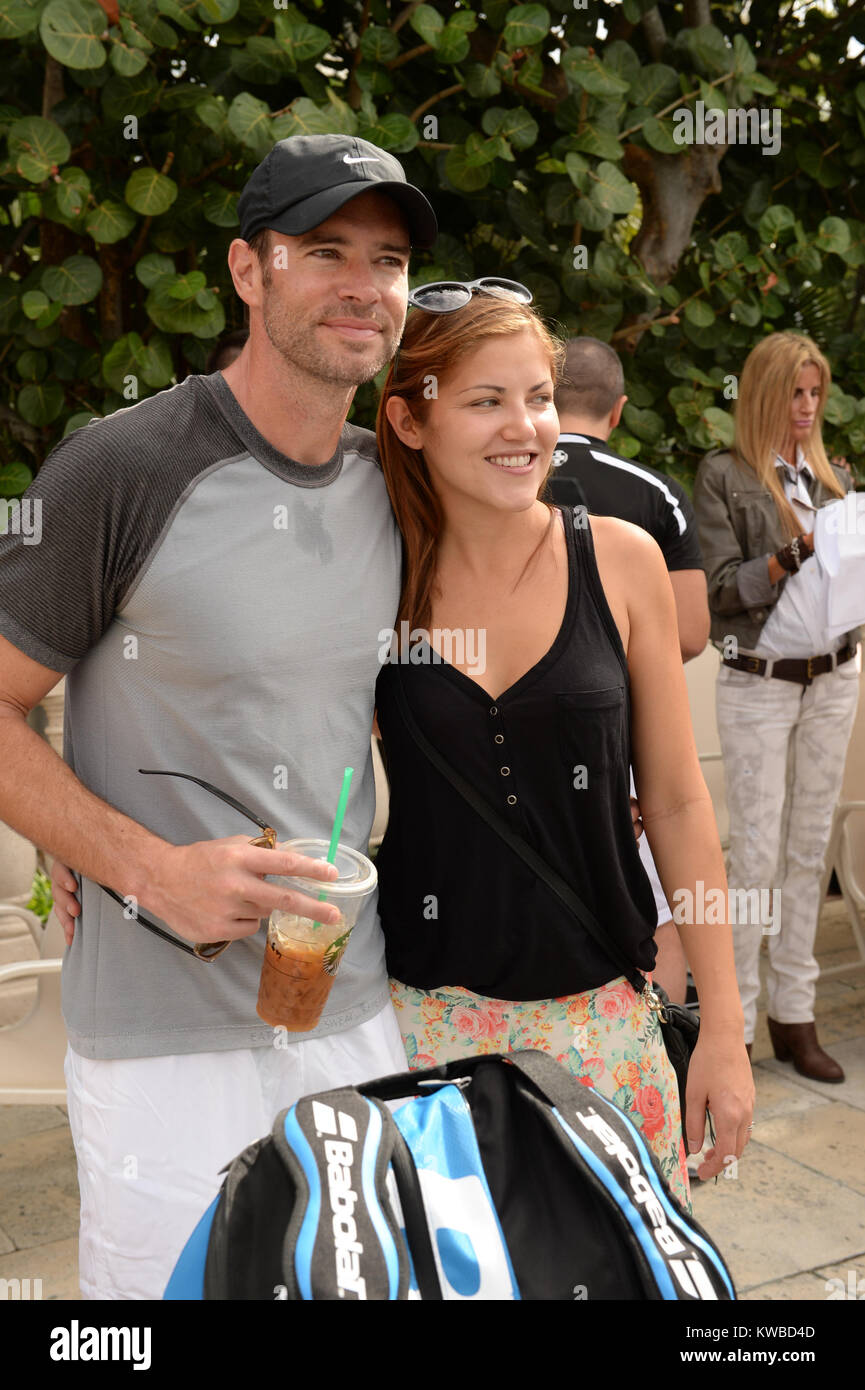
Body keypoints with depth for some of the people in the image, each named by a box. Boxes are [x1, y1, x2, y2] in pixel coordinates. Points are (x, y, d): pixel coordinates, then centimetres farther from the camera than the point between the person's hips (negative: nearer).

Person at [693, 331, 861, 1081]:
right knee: (758, 850, -3)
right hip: (758, 684, -5)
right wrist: (799, 553, -20)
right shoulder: (723, 476, -3)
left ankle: (795, 1016, 18)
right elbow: (720, 587, -10)